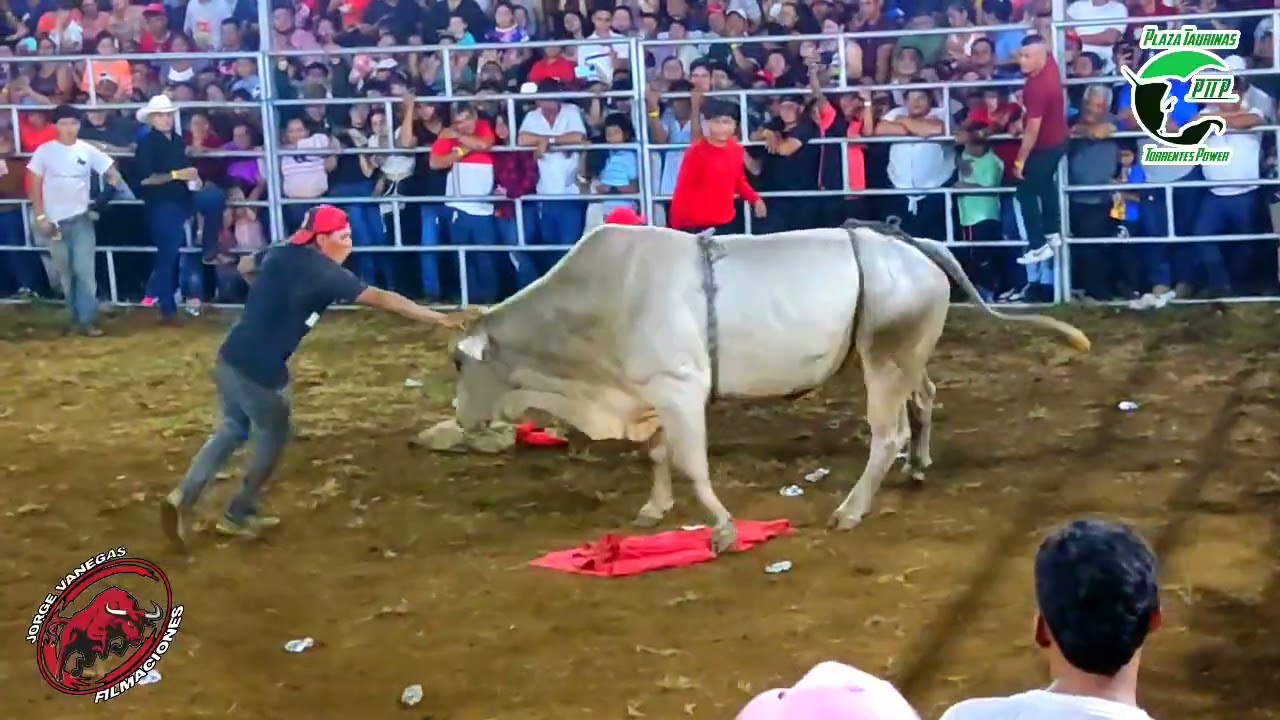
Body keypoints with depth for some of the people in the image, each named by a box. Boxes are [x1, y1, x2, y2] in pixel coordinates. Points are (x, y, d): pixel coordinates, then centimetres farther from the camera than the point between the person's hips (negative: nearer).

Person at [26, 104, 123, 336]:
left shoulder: (88, 151, 0)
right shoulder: (44, 151, -1)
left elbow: (115, 176, 3)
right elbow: (35, 185, 2)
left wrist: (100, 204, -8)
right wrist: (40, 217, -5)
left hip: (81, 219, 0)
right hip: (55, 221, 1)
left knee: (85, 271, -7)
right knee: (65, 272, 8)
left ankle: (87, 320, -5)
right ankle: (76, 318, 17)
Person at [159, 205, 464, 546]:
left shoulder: (279, 254, 9)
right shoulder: (325, 273, -13)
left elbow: (245, 267, 30)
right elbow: (381, 298, -16)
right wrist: (439, 318, -15)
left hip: (230, 358, 7)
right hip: (260, 370, -7)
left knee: (233, 428, 26)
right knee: (272, 438, 16)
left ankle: (184, 495, 13)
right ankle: (239, 515, 28)